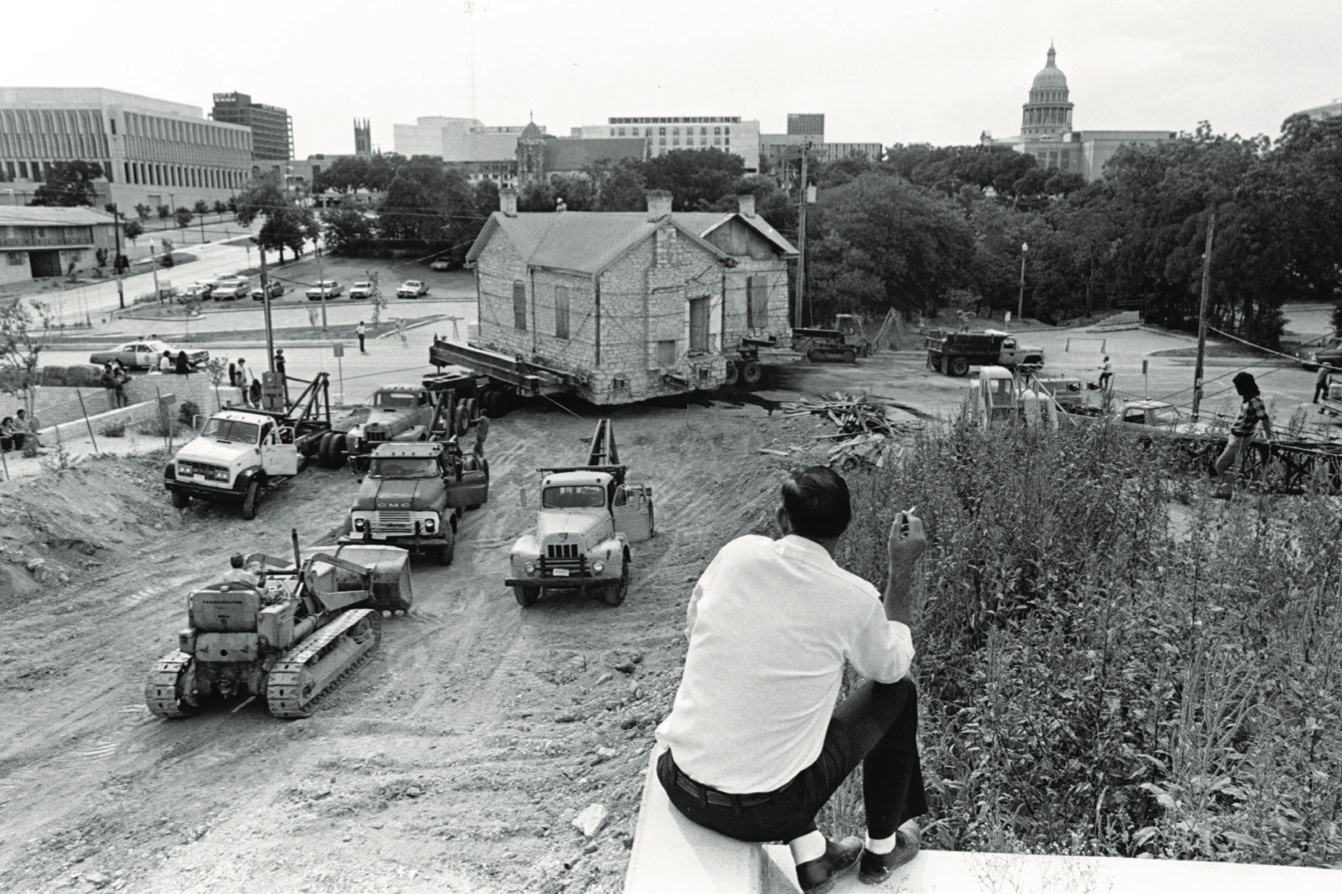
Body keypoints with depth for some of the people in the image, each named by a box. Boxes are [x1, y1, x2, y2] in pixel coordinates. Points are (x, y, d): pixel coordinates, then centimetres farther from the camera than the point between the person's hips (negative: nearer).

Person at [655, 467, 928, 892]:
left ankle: (809, 856, 29)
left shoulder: (738, 553, -5)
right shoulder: (853, 598, -13)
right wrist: (902, 569, 9)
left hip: (679, 784, 4)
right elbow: (893, 667, 8)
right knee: (898, 693, 17)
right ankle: (881, 848, 34)